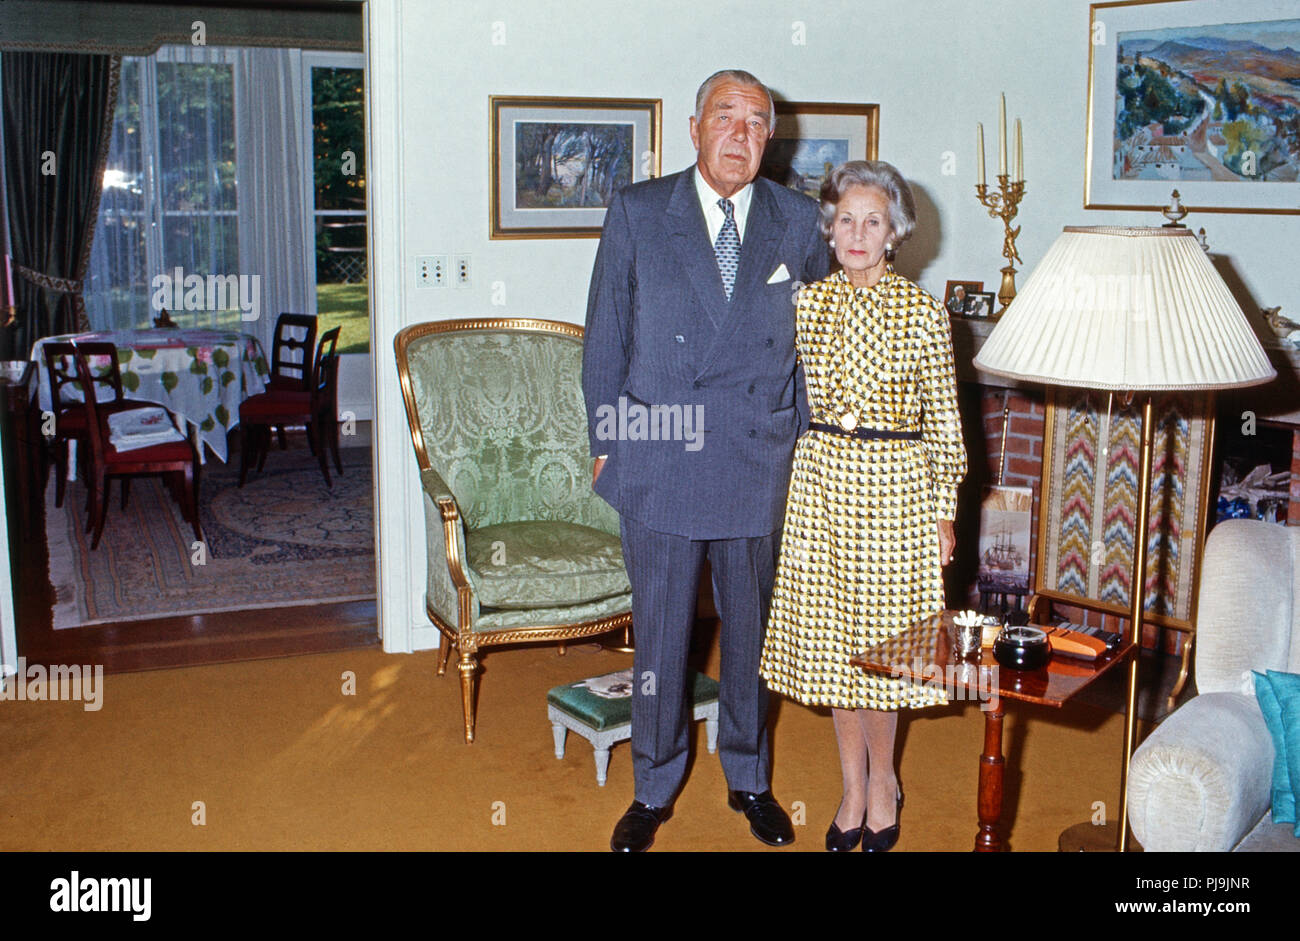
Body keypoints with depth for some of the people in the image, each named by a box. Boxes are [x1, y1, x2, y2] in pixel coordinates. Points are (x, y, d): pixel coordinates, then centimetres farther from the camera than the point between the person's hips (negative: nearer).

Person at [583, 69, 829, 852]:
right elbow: (606, 338, 4)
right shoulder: (638, 213, 1)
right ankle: (655, 790, 28)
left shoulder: (798, 222, 4)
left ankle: (750, 780, 34)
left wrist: (801, 439, 7)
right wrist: (606, 443, 2)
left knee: (752, 628, 14)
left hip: (761, 465, 1)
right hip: (658, 461, -1)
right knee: (660, 633, 9)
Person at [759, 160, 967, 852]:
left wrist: (944, 513, -3)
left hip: (894, 485, -3)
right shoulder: (807, 303, 4)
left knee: (879, 637, 3)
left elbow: (945, 422, -2)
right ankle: (854, 785, 26)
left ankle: (881, 780, 26)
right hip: (820, 482, 3)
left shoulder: (923, 312, -5)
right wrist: (792, 478, 10)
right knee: (830, 634, 9)